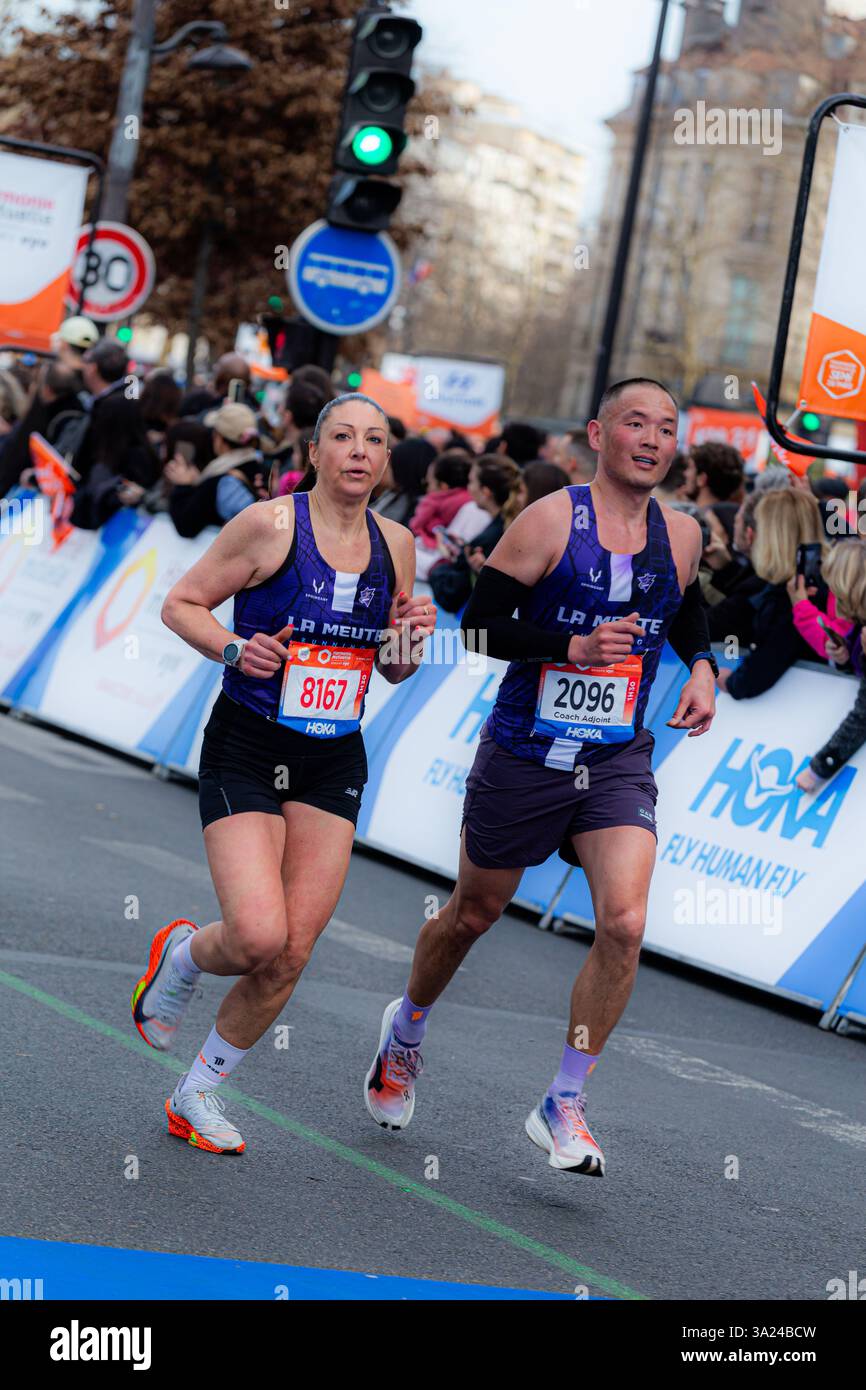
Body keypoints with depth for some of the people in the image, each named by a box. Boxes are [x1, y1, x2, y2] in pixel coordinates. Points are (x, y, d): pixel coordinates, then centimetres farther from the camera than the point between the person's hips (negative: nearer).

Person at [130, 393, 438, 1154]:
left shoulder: (395, 543, 6)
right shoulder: (270, 524, -9)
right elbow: (181, 603, -1)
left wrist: (411, 637, -5)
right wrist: (232, 648, -19)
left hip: (334, 764, 5)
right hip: (246, 750, -5)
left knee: (291, 956, -1)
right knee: (258, 937, -19)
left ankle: (198, 1095, 18)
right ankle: (180, 955, 18)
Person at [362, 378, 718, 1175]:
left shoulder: (681, 535, 4)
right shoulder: (551, 520, -12)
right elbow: (479, 624, -12)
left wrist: (702, 668, 6)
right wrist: (573, 646, -24)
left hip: (618, 763, 3)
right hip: (526, 753, -3)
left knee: (625, 923, -17)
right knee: (474, 915, 15)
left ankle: (563, 1108, -3)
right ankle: (406, 1029, 46)